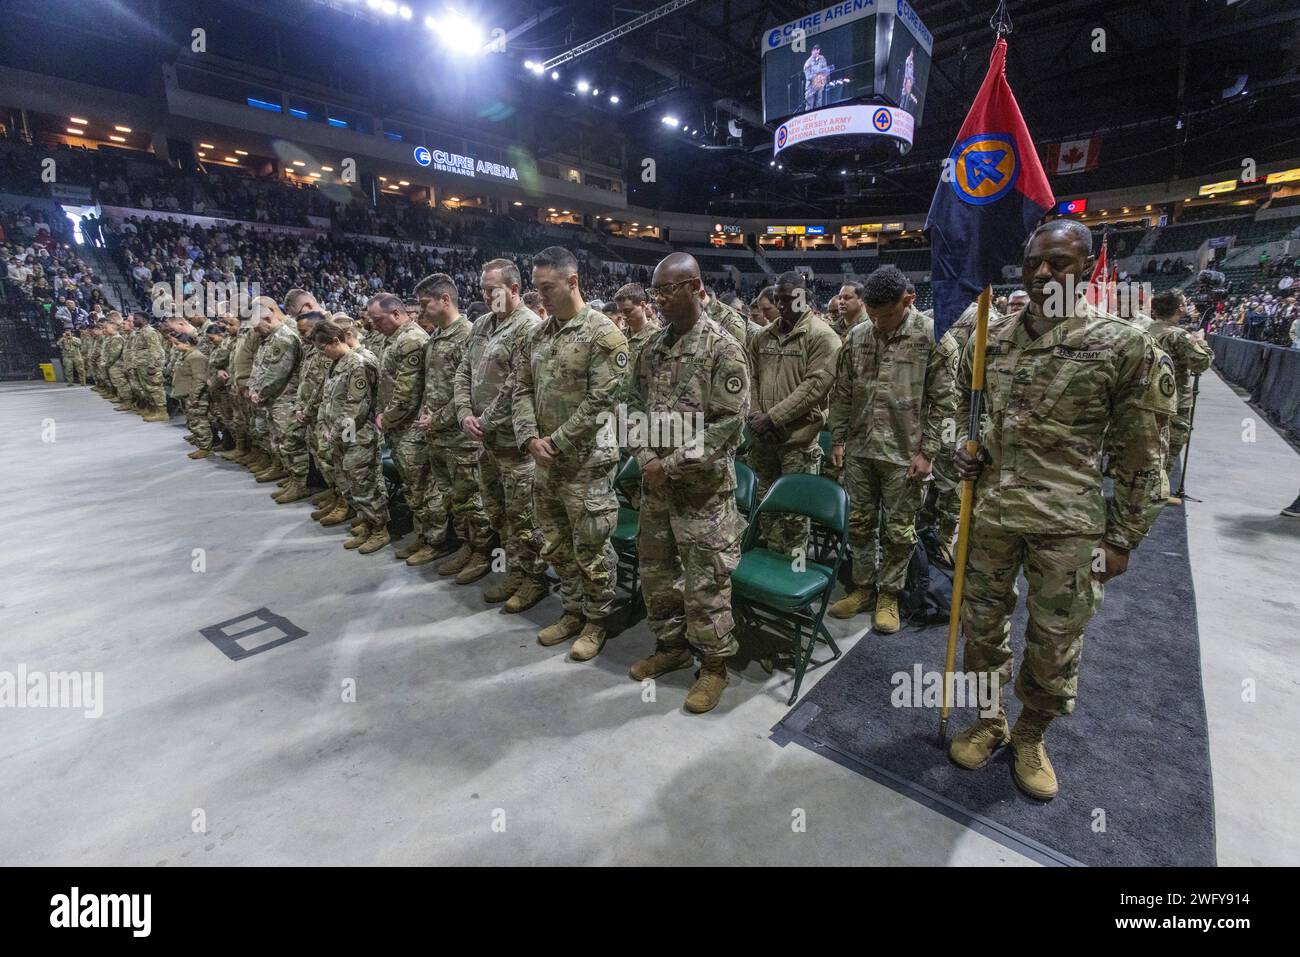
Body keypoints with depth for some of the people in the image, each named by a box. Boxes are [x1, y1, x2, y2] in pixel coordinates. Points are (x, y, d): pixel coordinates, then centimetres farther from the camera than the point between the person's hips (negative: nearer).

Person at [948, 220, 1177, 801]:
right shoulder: (987, 340, 4)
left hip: (1069, 523, -3)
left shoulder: (1124, 346, -5)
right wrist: (962, 453, -2)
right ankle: (989, 721, 38)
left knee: (1055, 644, 10)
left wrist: (1123, 538, -3)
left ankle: (1031, 736, 35)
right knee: (982, 625, 15)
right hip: (988, 510, 3)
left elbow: (1140, 456, -2)